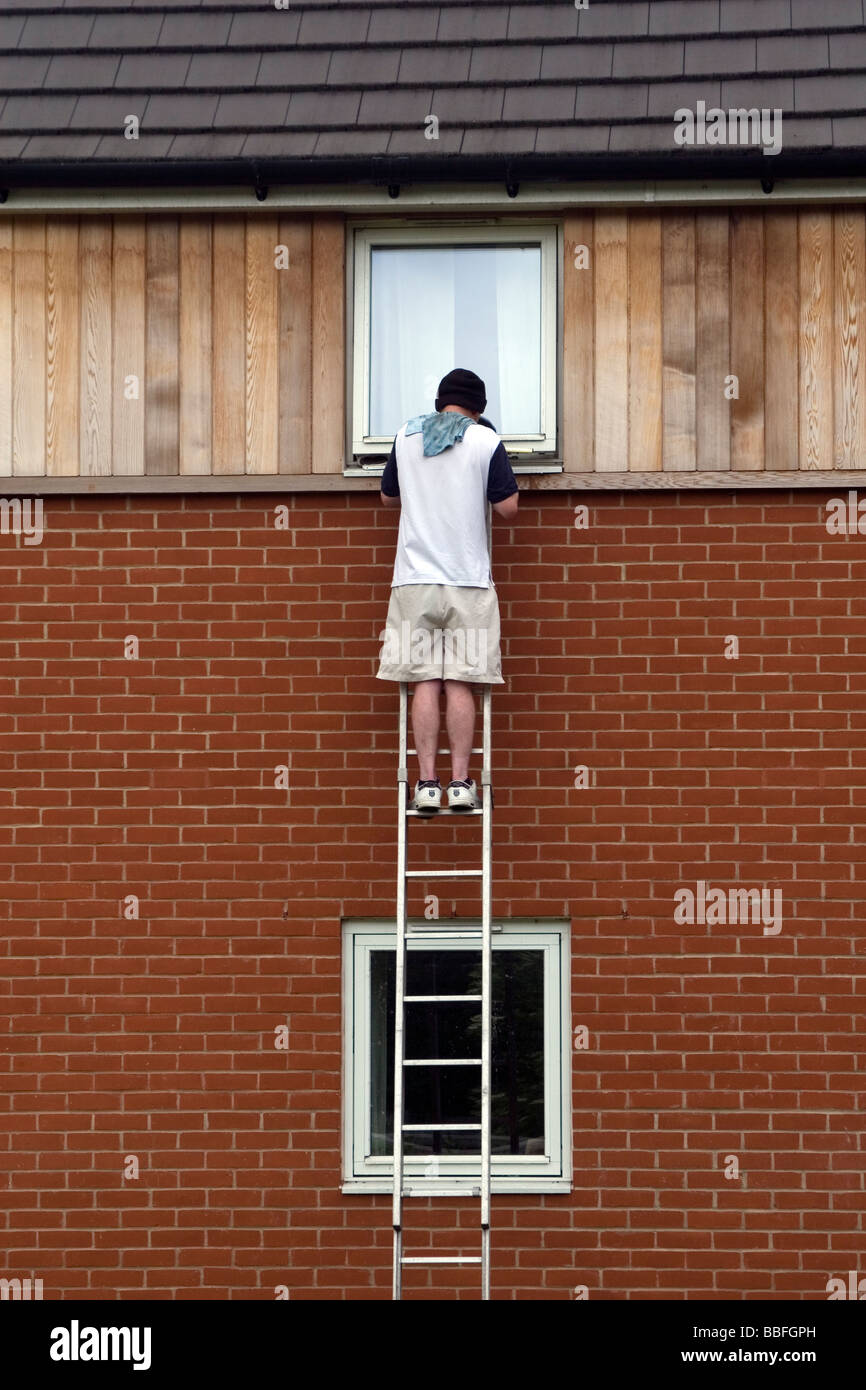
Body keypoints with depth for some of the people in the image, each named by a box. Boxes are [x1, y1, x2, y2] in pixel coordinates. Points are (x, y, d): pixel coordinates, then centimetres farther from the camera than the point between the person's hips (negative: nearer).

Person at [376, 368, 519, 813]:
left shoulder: (406, 437, 9)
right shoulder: (486, 441, 0)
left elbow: (388, 497, 22)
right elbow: (508, 508, 0)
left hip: (415, 579, 2)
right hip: (468, 580, -2)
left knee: (425, 683, 0)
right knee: (460, 684, 0)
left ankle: (427, 782, -4)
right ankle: (460, 783, -2)